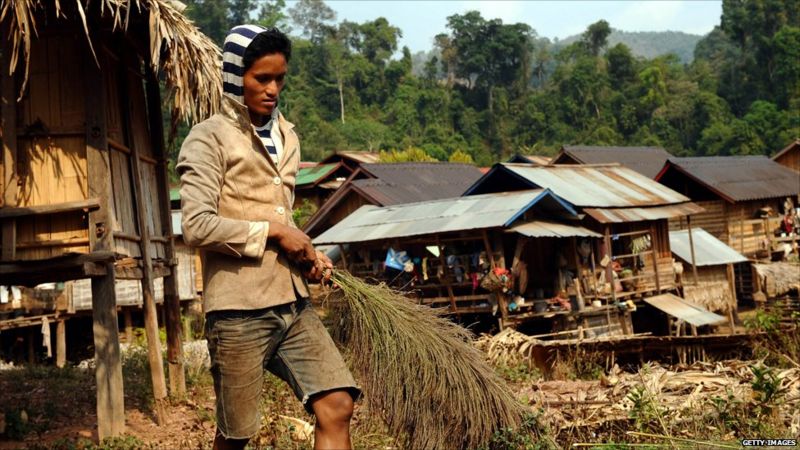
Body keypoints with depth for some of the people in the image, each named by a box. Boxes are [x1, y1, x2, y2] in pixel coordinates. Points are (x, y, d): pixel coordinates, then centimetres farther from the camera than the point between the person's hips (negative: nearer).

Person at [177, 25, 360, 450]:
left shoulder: (286, 136, 17)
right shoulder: (210, 137, -5)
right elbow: (197, 226, -16)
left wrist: (305, 253, 8)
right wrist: (272, 231, -12)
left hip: (292, 303, 6)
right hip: (238, 309, -6)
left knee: (337, 406, -6)